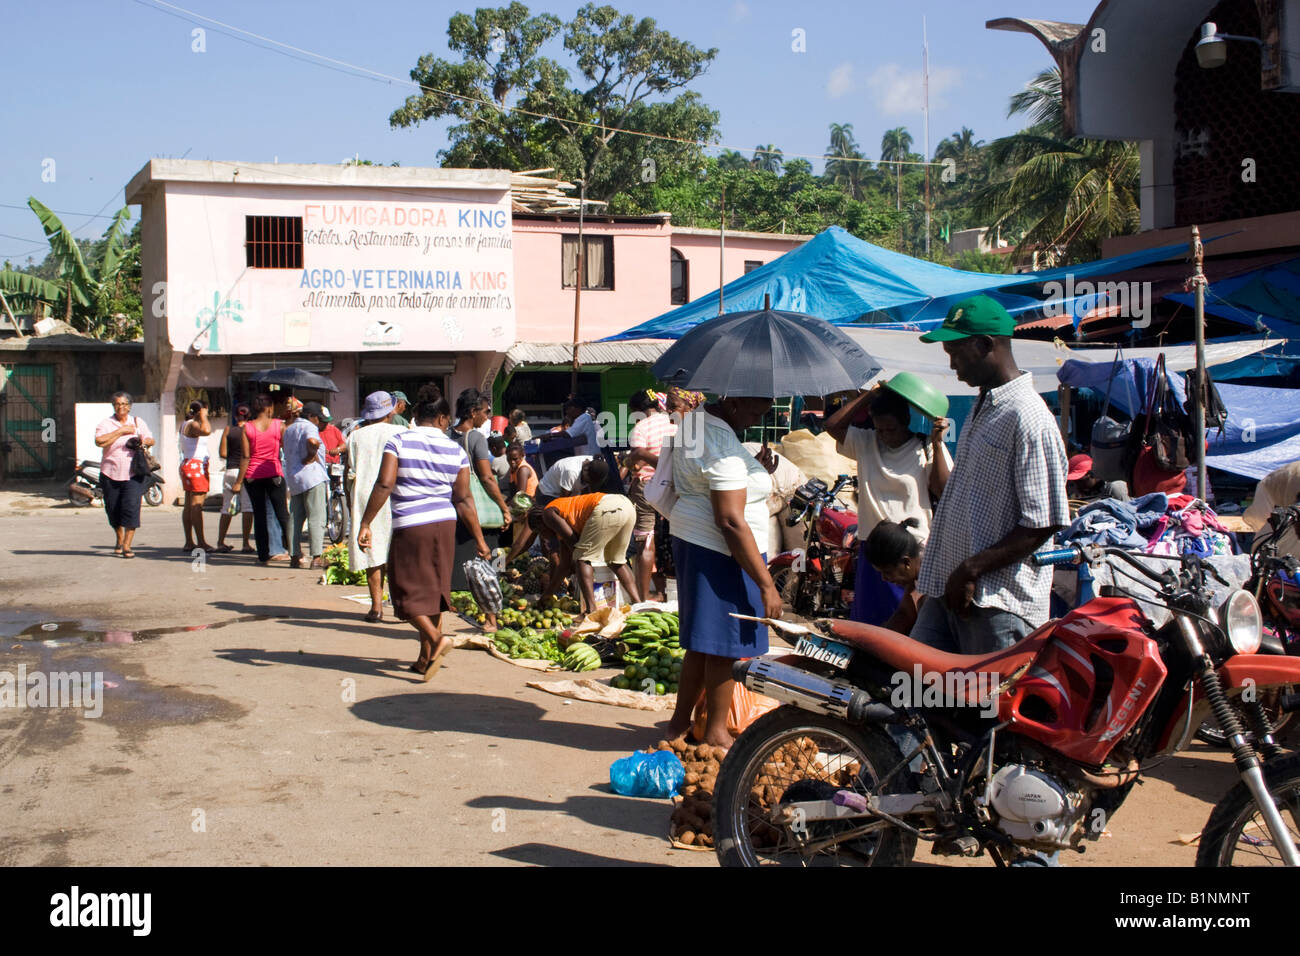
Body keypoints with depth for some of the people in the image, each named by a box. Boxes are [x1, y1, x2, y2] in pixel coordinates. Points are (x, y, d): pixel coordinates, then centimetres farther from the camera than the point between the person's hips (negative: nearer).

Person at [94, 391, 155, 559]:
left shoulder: (138, 423, 12)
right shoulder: (105, 424, 2)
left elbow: (151, 440, 13)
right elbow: (99, 441, -16)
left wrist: (145, 441, -11)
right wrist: (121, 431, -16)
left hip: (133, 475, 0)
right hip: (111, 474, 0)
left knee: (131, 506, -14)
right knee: (113, 509, 9)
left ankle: (127, 546, -11)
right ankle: (119, 540, 34)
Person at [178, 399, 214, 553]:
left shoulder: (184, 425, 18)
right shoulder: (193, 425, -14)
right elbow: (206, 430, -35)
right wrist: (203, 417, -21)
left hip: (187, 464, 10)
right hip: (196, 465, -10)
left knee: (188, 505, 9)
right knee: (197, 505, -11)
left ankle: (189, 542, 12)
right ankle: (201, 542, -12)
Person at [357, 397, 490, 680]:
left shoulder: (398, 442, -5)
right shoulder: (456, 451, 2)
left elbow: (384, 484, -14)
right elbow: (463, 500, 1)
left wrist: (365, 524, -10)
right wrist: (479, 539, 7)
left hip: (409, 527, -4)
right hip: (444, 524, 4)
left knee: (408, 592, 4)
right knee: (433, 590, 12)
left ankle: (436, 638, -18)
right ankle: (426, 659, 17)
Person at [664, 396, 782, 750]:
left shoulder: (693, 419, 8)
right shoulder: (725, 449, -23)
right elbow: (731, 522, -27)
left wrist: (755, 471, 9)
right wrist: (766, 584, -25)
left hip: (690, 540, 10)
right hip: (720, 553, -10)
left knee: (701, 641, 19)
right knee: (726, 645, 2)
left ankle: (679, 722, 27)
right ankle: (716, 734, 14)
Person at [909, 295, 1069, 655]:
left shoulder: (1029, 419, -15)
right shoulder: (981, 407, 16)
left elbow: (1042, 525, -18)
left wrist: (971, 570, -19)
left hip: (999, 603, -9)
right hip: (948, 589, 9)